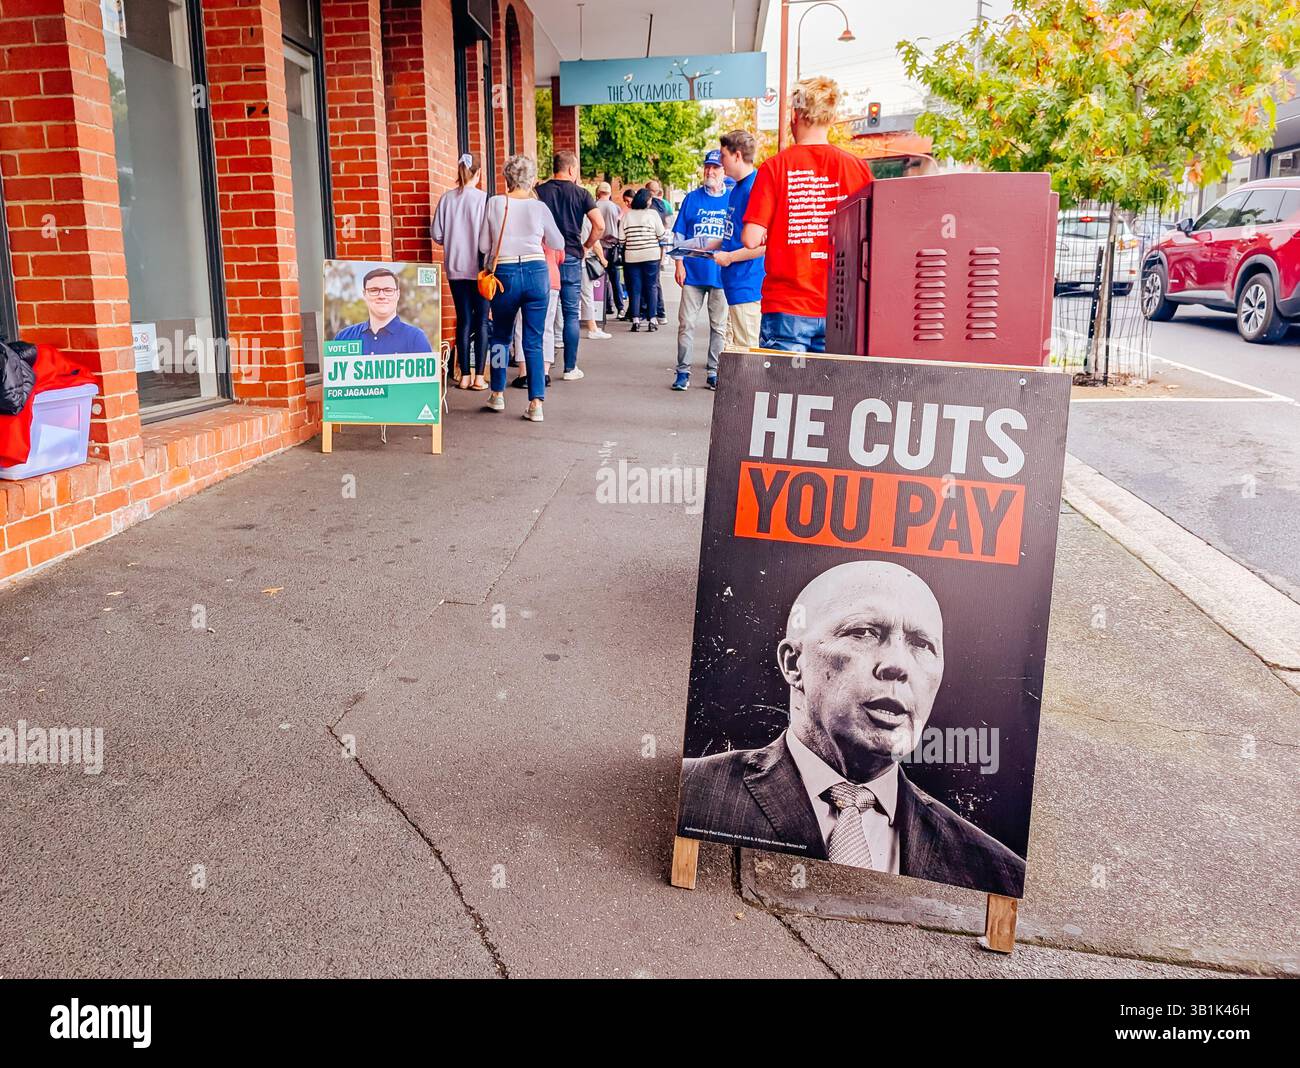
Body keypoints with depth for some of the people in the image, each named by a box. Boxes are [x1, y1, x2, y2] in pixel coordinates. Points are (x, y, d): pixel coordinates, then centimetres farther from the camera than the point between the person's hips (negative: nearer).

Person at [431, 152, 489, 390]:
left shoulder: (446, 198, 1)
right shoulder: (484, 198, -11)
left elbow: (437, 235, 3)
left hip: (455, 268, 3)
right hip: (479, 268, -3)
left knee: (463, 320, 9)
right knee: (481, 321, 3)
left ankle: (465, 376, 10)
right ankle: (479, 377, 2)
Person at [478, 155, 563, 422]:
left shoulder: (494, 204, 0)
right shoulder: (539, 207, 0)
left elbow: (483, 245, 5)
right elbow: (558, 243, 12)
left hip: (504, 274, 0)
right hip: (536, 272, 0)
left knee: (501, 336, 18)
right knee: (534, 342, 3)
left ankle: (497, 394, 25)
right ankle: (536, 403, -2)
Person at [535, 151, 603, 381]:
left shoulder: (539, 191, 4)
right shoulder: (581, 193, 1)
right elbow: (599, 226, -8)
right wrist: (586, 247, 6)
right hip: (571, 258, -1)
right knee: (571, 314, 5)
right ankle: (570, 368, 7)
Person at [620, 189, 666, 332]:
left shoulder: (627, 215, 2)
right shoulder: (653, 213, -4)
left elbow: (622, 238, 2)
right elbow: (661, 235, -1)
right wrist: (662, 250, 16)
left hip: (631, 256, 2)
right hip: (651, 255, -2)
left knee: (635, 288, 6)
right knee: (651, 287, 5)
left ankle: (635, 320, 2)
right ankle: (651, 319, 2)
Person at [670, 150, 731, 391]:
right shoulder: (692, 198, 7)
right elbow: (679, 235, 7)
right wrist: (679, 264, -1)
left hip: (722, 274, 0)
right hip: (693, 272, 0)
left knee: (719, 325, 6)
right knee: (686, 323, -1)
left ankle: (714, 372, 15)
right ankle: (683, 371, 5)